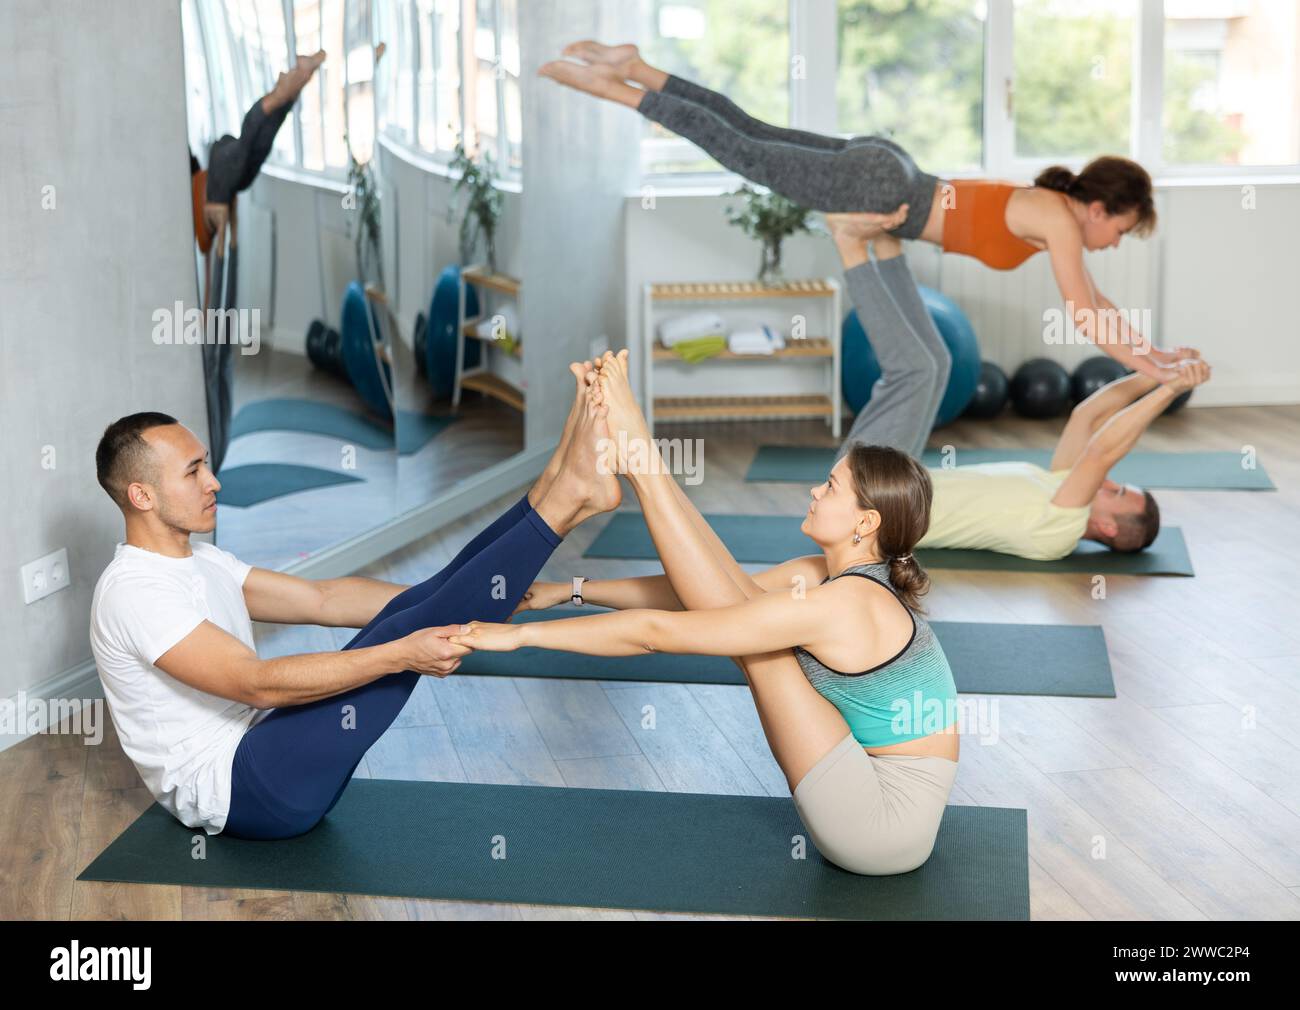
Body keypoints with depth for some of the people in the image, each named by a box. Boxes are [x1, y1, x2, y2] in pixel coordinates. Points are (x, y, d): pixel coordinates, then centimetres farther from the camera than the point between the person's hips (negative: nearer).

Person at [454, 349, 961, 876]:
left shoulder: (833, 604, -23)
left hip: (884, 825, -8)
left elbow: (659, 631, -23)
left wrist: (524, 633, -17)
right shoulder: (827, 575, 3)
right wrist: (570, 591, 9)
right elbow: (690, 595, 8)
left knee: (745, 626, -11)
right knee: (733, 602, 1)